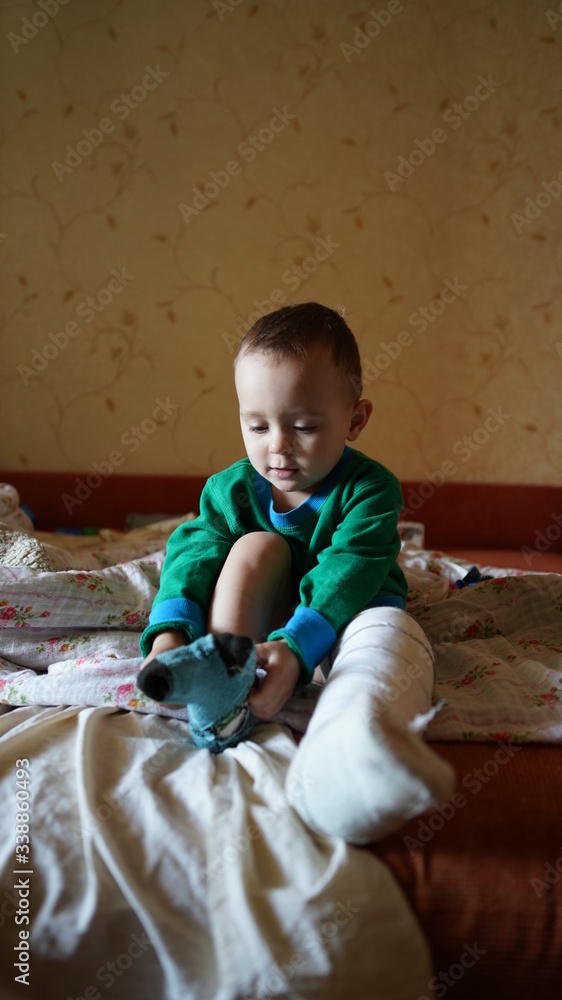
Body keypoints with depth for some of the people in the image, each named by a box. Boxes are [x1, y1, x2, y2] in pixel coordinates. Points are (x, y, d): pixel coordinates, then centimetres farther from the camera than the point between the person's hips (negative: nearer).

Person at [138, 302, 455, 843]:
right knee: (257, 545, -20)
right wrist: (169, 633, -31)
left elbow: (346, 575, -25)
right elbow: (194, 554, -11)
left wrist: (294, 648, -41)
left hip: (344, 619, -3)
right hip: (261, 624, 3)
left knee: (390, 628, -36)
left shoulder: (369, 489, -12)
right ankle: (217, 680, -35)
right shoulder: (230, 489, -1)